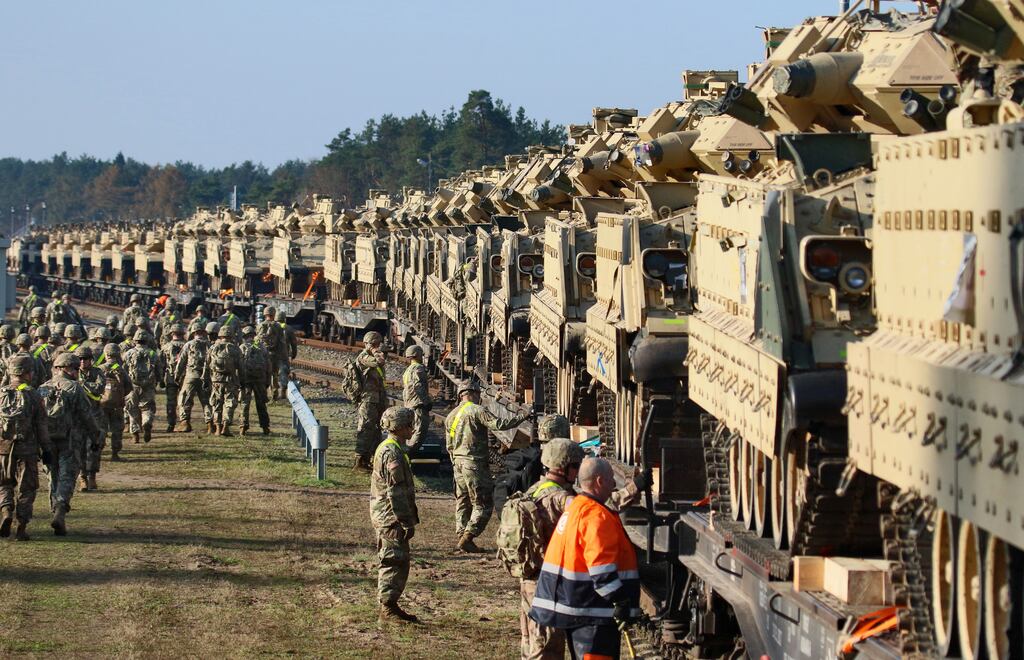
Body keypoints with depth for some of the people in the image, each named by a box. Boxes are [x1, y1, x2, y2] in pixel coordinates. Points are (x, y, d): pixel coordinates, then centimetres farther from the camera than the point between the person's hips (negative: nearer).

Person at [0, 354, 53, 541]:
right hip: (27, 450, -1)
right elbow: (42, 426, -3)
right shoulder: (33, 395, -5)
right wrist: (47, 449, 5)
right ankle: (21, 528, 4)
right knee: (26, 489, 8)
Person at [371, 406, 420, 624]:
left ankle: (389, 606, 19)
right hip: (391, 517, -11)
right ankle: (388, 608, -5)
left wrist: (410, 518, 24)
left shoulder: (387, 449, 16)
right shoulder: (392, 452, -18)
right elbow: (396, 491, -22)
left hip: (386, 516, 11)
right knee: (395, 562, -7)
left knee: (394, 562, 14)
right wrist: (406, 521, -20)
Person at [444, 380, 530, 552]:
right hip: (475, 463, -8)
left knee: (462, 503, 15)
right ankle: (467, 538, -10)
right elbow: (498, 424, -20)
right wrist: (522, 418, -13)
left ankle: (461, 537, 14)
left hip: (458, 463, 8)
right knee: (483, 504, -3)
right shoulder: (477, 411, -10)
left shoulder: (451, 415, 14)